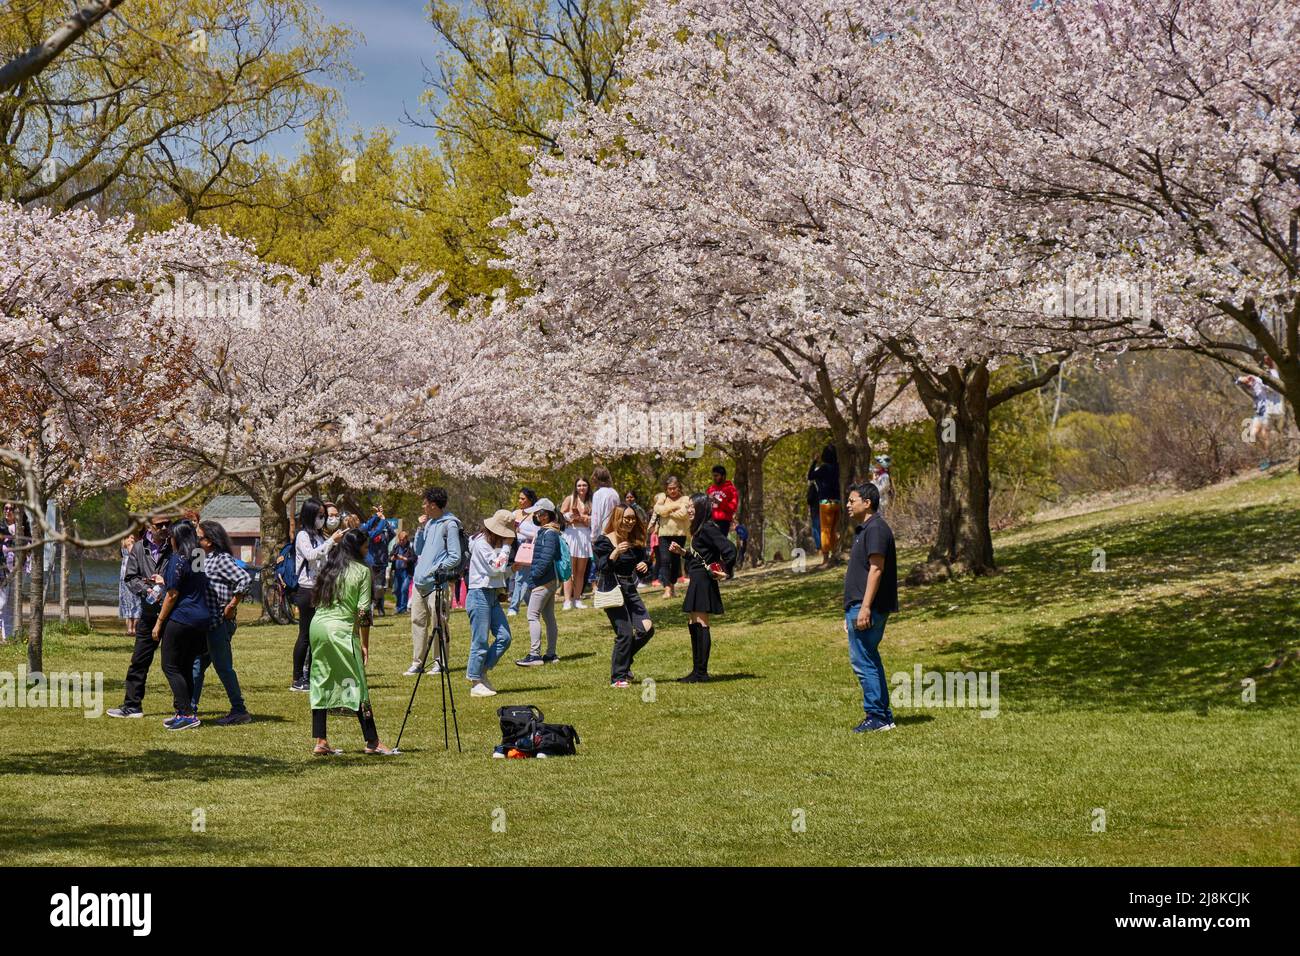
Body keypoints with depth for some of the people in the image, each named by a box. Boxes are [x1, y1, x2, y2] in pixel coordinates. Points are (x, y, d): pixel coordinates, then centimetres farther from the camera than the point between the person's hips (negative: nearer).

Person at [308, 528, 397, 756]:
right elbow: (363, 612, -6)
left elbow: (315, 599, 14)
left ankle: (320, 742, 5)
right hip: (341, 629, -6)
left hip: (317, 624, 6)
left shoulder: (328, 568, 14)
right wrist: (365, 644, -2)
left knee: (321, 685, 8)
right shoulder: (362, 570, -2)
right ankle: (372, 742, -1)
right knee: (358, 685, -1)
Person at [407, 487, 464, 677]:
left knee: (438, 624, -3)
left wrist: (436, 570, -13)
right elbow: (418, 550, 18)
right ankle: (417, 662, 14)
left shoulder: (449, 525, -9)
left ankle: (439, 662, 4)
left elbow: (455, 557, -12)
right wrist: (421, 528, 9)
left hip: (436, 583, -8)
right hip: (420, 582, 8)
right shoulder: (429, 523, 16)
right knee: (417, 621, 9)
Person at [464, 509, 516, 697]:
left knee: (504, 636, 2)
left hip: (492, 595, 9)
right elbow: (496, 567, -20)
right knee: (480, 641, -5)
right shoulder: (482, 544, -13)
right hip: (480, 595, -9)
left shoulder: (494, 543, 16)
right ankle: (476, 684, 2)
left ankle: (482, 672, 14)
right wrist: (506, 547, -13)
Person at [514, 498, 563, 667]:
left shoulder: (549, 534, -15)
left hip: (543, 581, -10)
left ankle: (535, 654, -14)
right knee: (548, 617, 12)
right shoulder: (545, 531, 15)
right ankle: (551, 654, 16)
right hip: (549, 581, 10)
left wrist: (534, 575, -16)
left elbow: (546, 558, -22)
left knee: (533, 615, -11)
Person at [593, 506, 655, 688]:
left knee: (647, 629, -6)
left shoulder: (636, 541, 10)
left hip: (630, 590, 6)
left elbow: (644, 559, 20)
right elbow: (602, 568, -16)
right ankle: (618, 677, 1)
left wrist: (645, 565, -4)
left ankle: (623, 661, 17)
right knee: (625, 634, -10)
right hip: (612, 591, -6)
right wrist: (615, 553, -31)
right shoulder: (605, 541, -8)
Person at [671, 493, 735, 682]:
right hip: (696, 580, 11)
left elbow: (729, 550, -22)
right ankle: (697, 670, 17)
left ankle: (701, 672, -6)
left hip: (703, 580, -11)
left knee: (701, 624, -8)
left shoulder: (708, 528, -15)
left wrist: (723, 571, -16)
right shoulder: (699, 528, 15)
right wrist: (682, 551, 11)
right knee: (692, 623, 12)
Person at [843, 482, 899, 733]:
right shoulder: (863, 530, 20)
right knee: (869, 660, 13)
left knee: (862, 660, -10)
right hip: (858, 606, 11)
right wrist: (851, 612, 24)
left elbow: (876, 569, -21)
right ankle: (883, 716, 16)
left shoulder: (876, 529, -13)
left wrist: (865, 608, -25)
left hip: (867, 607, -11)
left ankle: (876, 716, -8)